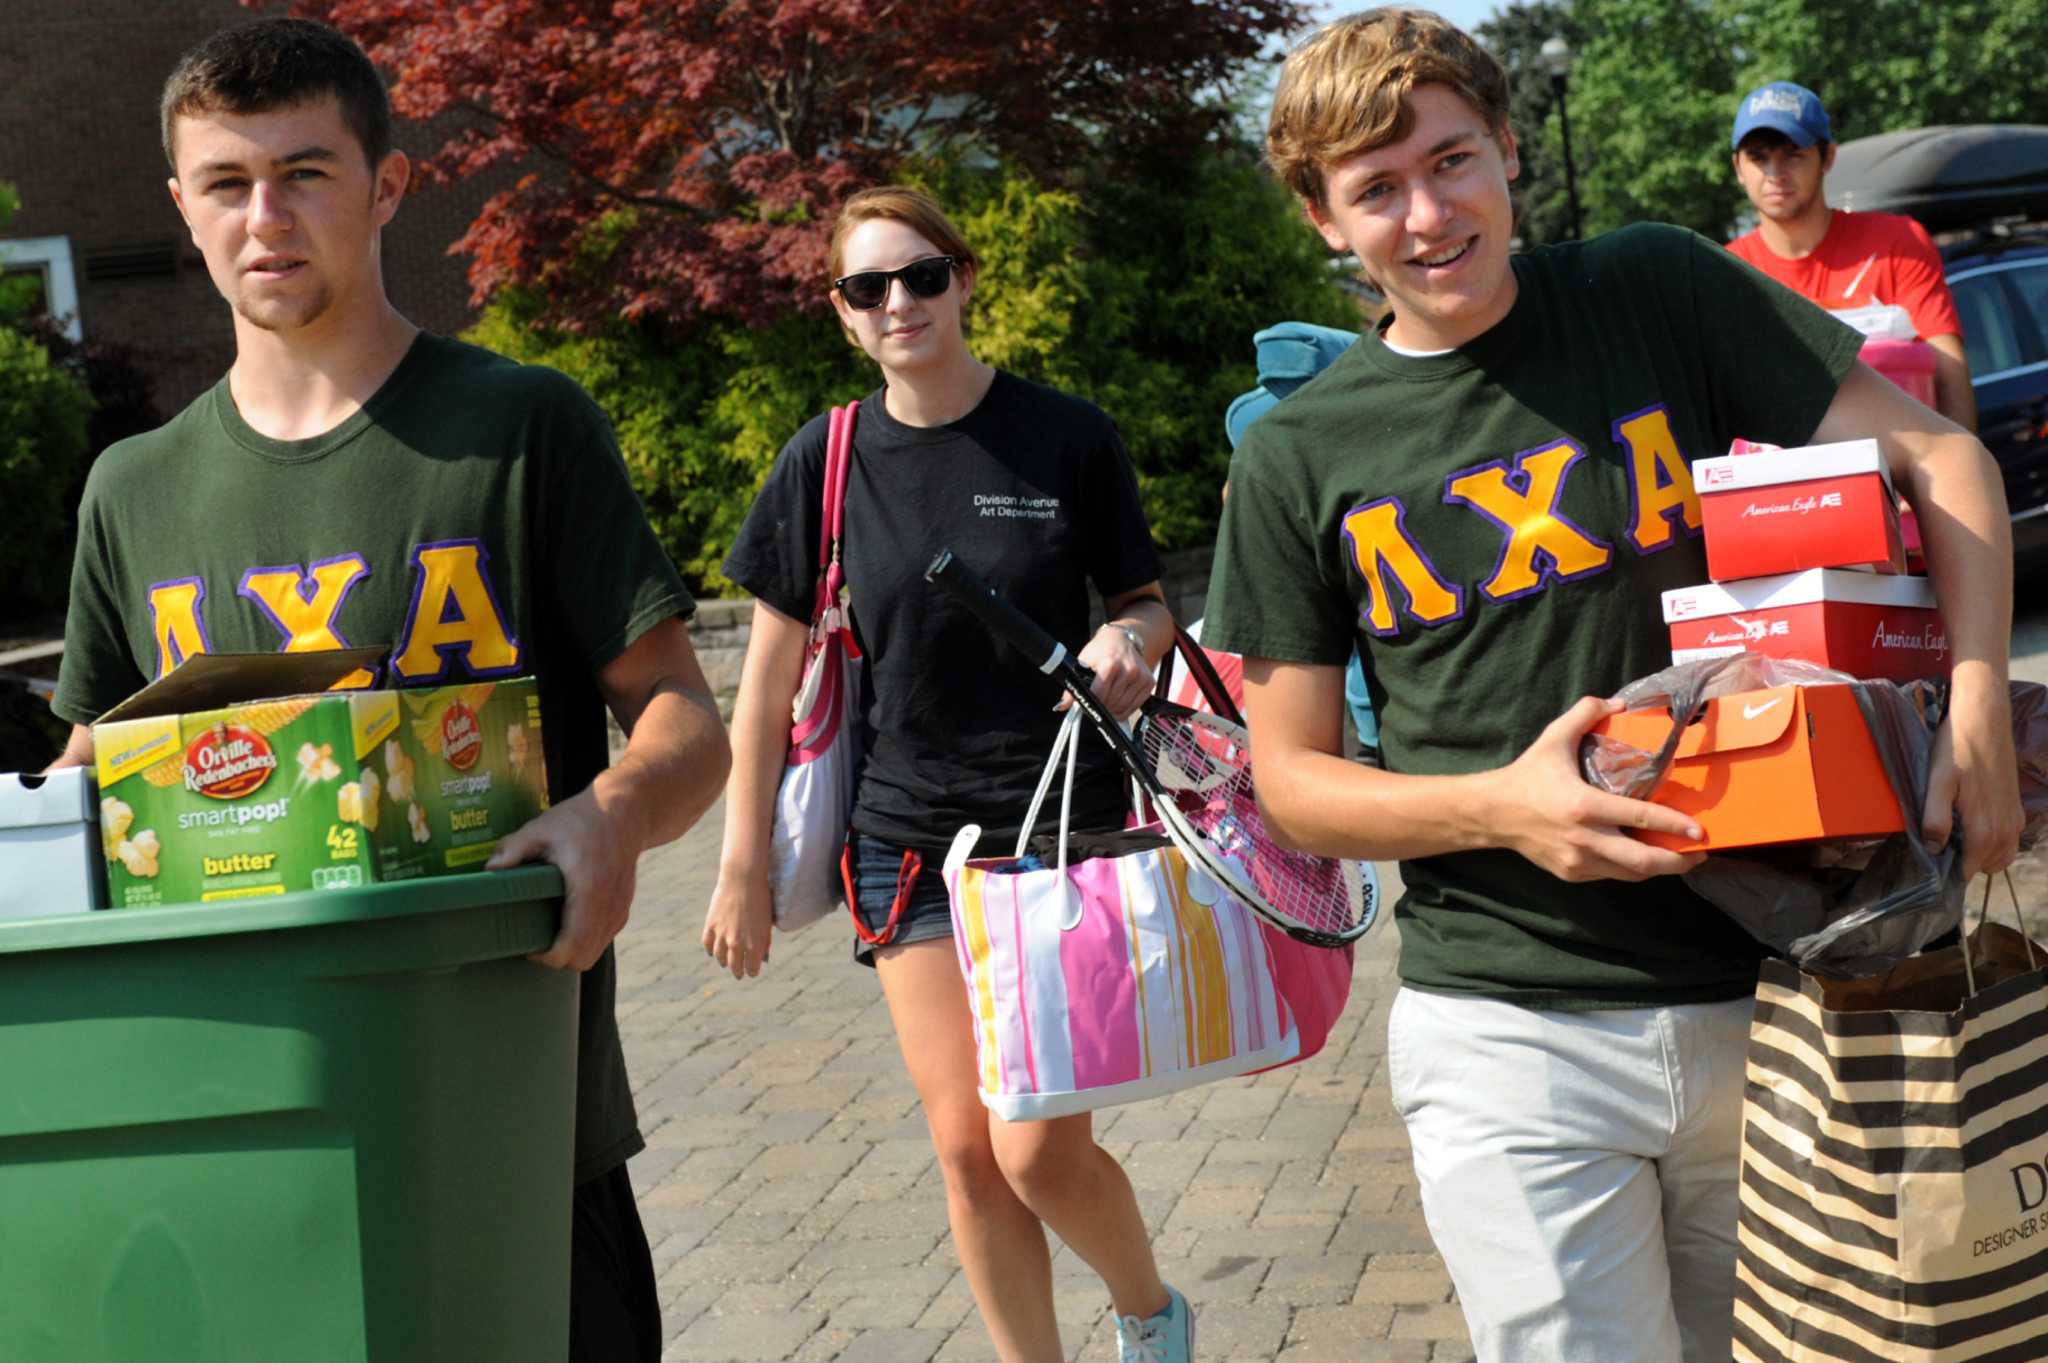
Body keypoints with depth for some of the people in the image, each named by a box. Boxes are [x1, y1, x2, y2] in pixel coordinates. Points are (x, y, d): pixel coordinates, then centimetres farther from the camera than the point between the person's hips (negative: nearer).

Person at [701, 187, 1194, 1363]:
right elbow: (773, 676, 4)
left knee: (1039, 1149, -5)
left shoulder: (1066, 437, -5)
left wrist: (1128, 643, -19)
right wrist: (744, 869, 4)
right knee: (967, 1147, 3)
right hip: (910, 840, 2)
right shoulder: (826, 461, -1)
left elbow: (1148, 604, 5)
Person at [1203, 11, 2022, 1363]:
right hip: (1511, 1035, -1)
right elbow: (1290, 777, 4)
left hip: (1761, 993, 1)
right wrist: (1497, 807, -15)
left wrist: (1978, 698, -15)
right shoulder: (1301, 455, 0)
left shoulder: (1657, 291, 0)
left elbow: (1936, 453, 1)